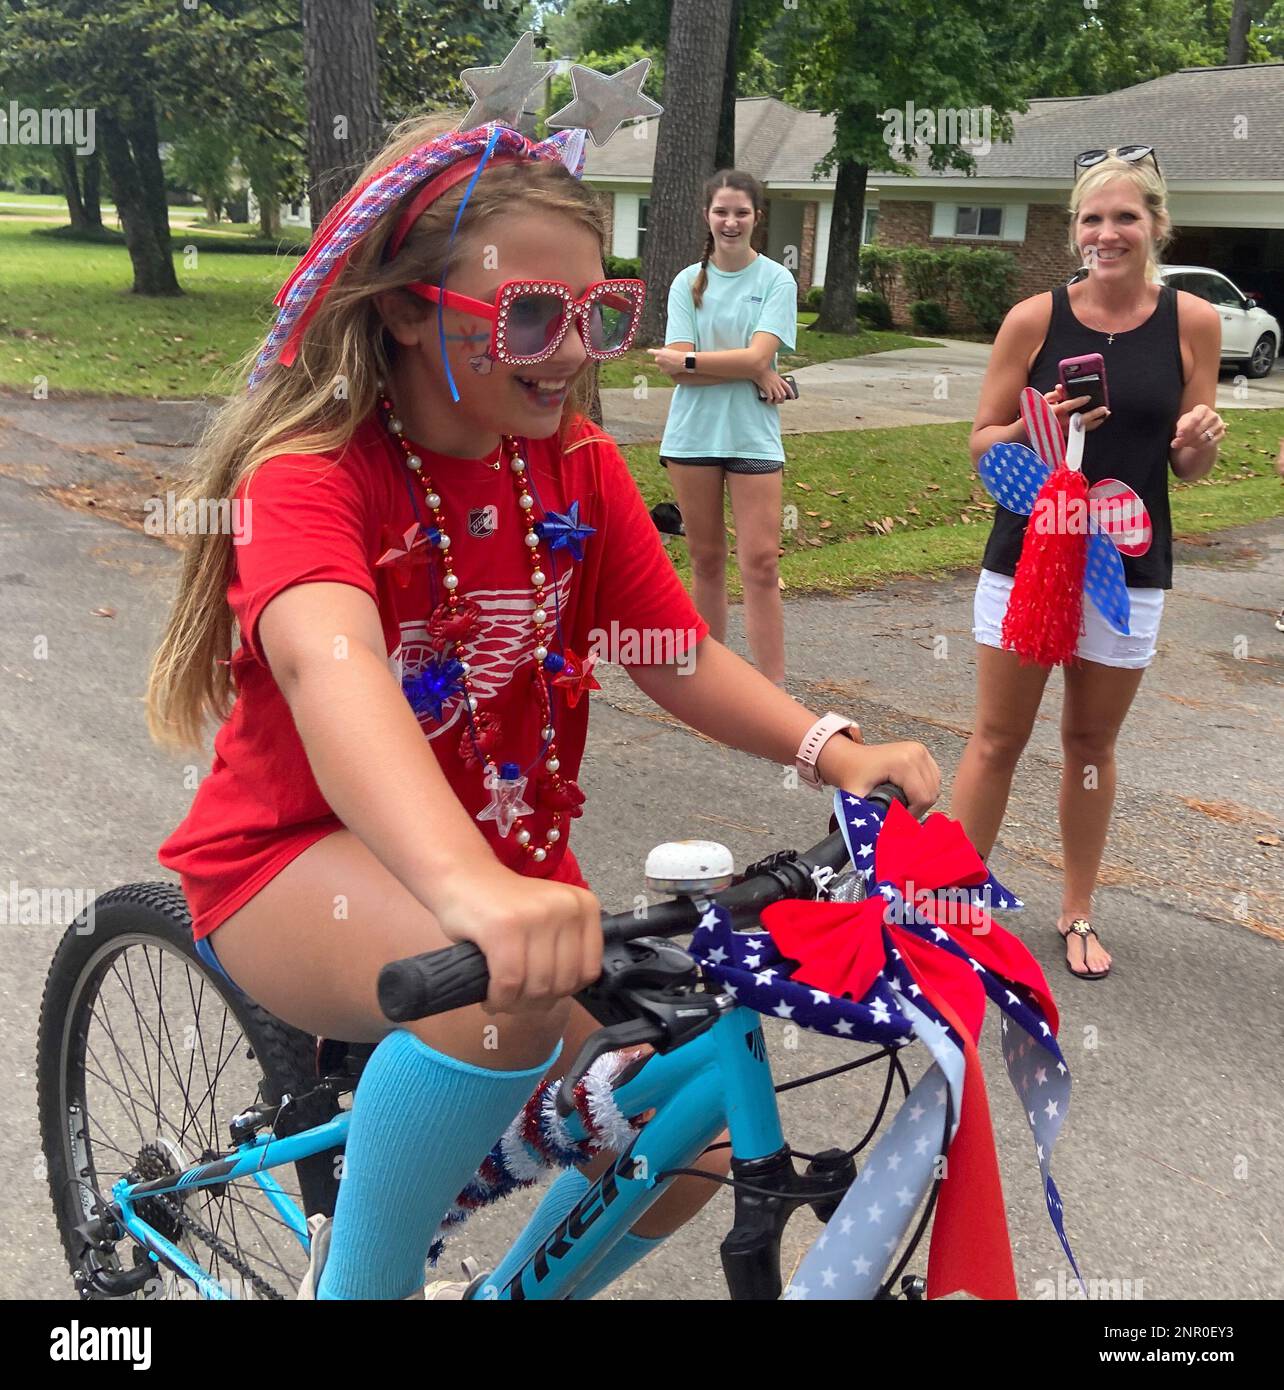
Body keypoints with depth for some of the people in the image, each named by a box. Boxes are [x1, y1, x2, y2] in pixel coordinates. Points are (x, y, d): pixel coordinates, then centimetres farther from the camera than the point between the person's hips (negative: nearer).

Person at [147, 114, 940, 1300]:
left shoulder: (579, 464, -2)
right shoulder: (312, 472, -21)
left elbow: (681, 655, -4)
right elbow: (329, 666, -42)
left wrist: (832, 748, -23)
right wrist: (471, 889, -60)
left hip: (507, 861, 6)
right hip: (300, 865, -6)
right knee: (499, 987, -38)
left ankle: (506, 1290, 26)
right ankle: (354, 1283, -11)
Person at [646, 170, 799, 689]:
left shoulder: (777, 280, 0)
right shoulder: (687, 283, 5)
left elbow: (758, 356, -13)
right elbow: (679, 370, -6)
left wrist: (689, 359, -8)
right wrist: (752, 373, -13)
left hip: (753, 437, -2)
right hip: (693, 434, 2)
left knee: (760, 565, -7)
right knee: (706, 561, 10)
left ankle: (773, 691, -5)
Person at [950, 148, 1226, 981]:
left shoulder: (1193, 322, -2)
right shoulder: (1035, 319, -6)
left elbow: (1190, 468, 4)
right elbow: (982, 444, -1)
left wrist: (1200, 441, -18)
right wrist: (1034, 428, -20)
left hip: (1129, 568, 1)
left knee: (1092, 741, 12)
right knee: (998, 739, 5)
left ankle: (1078, 914, 26)